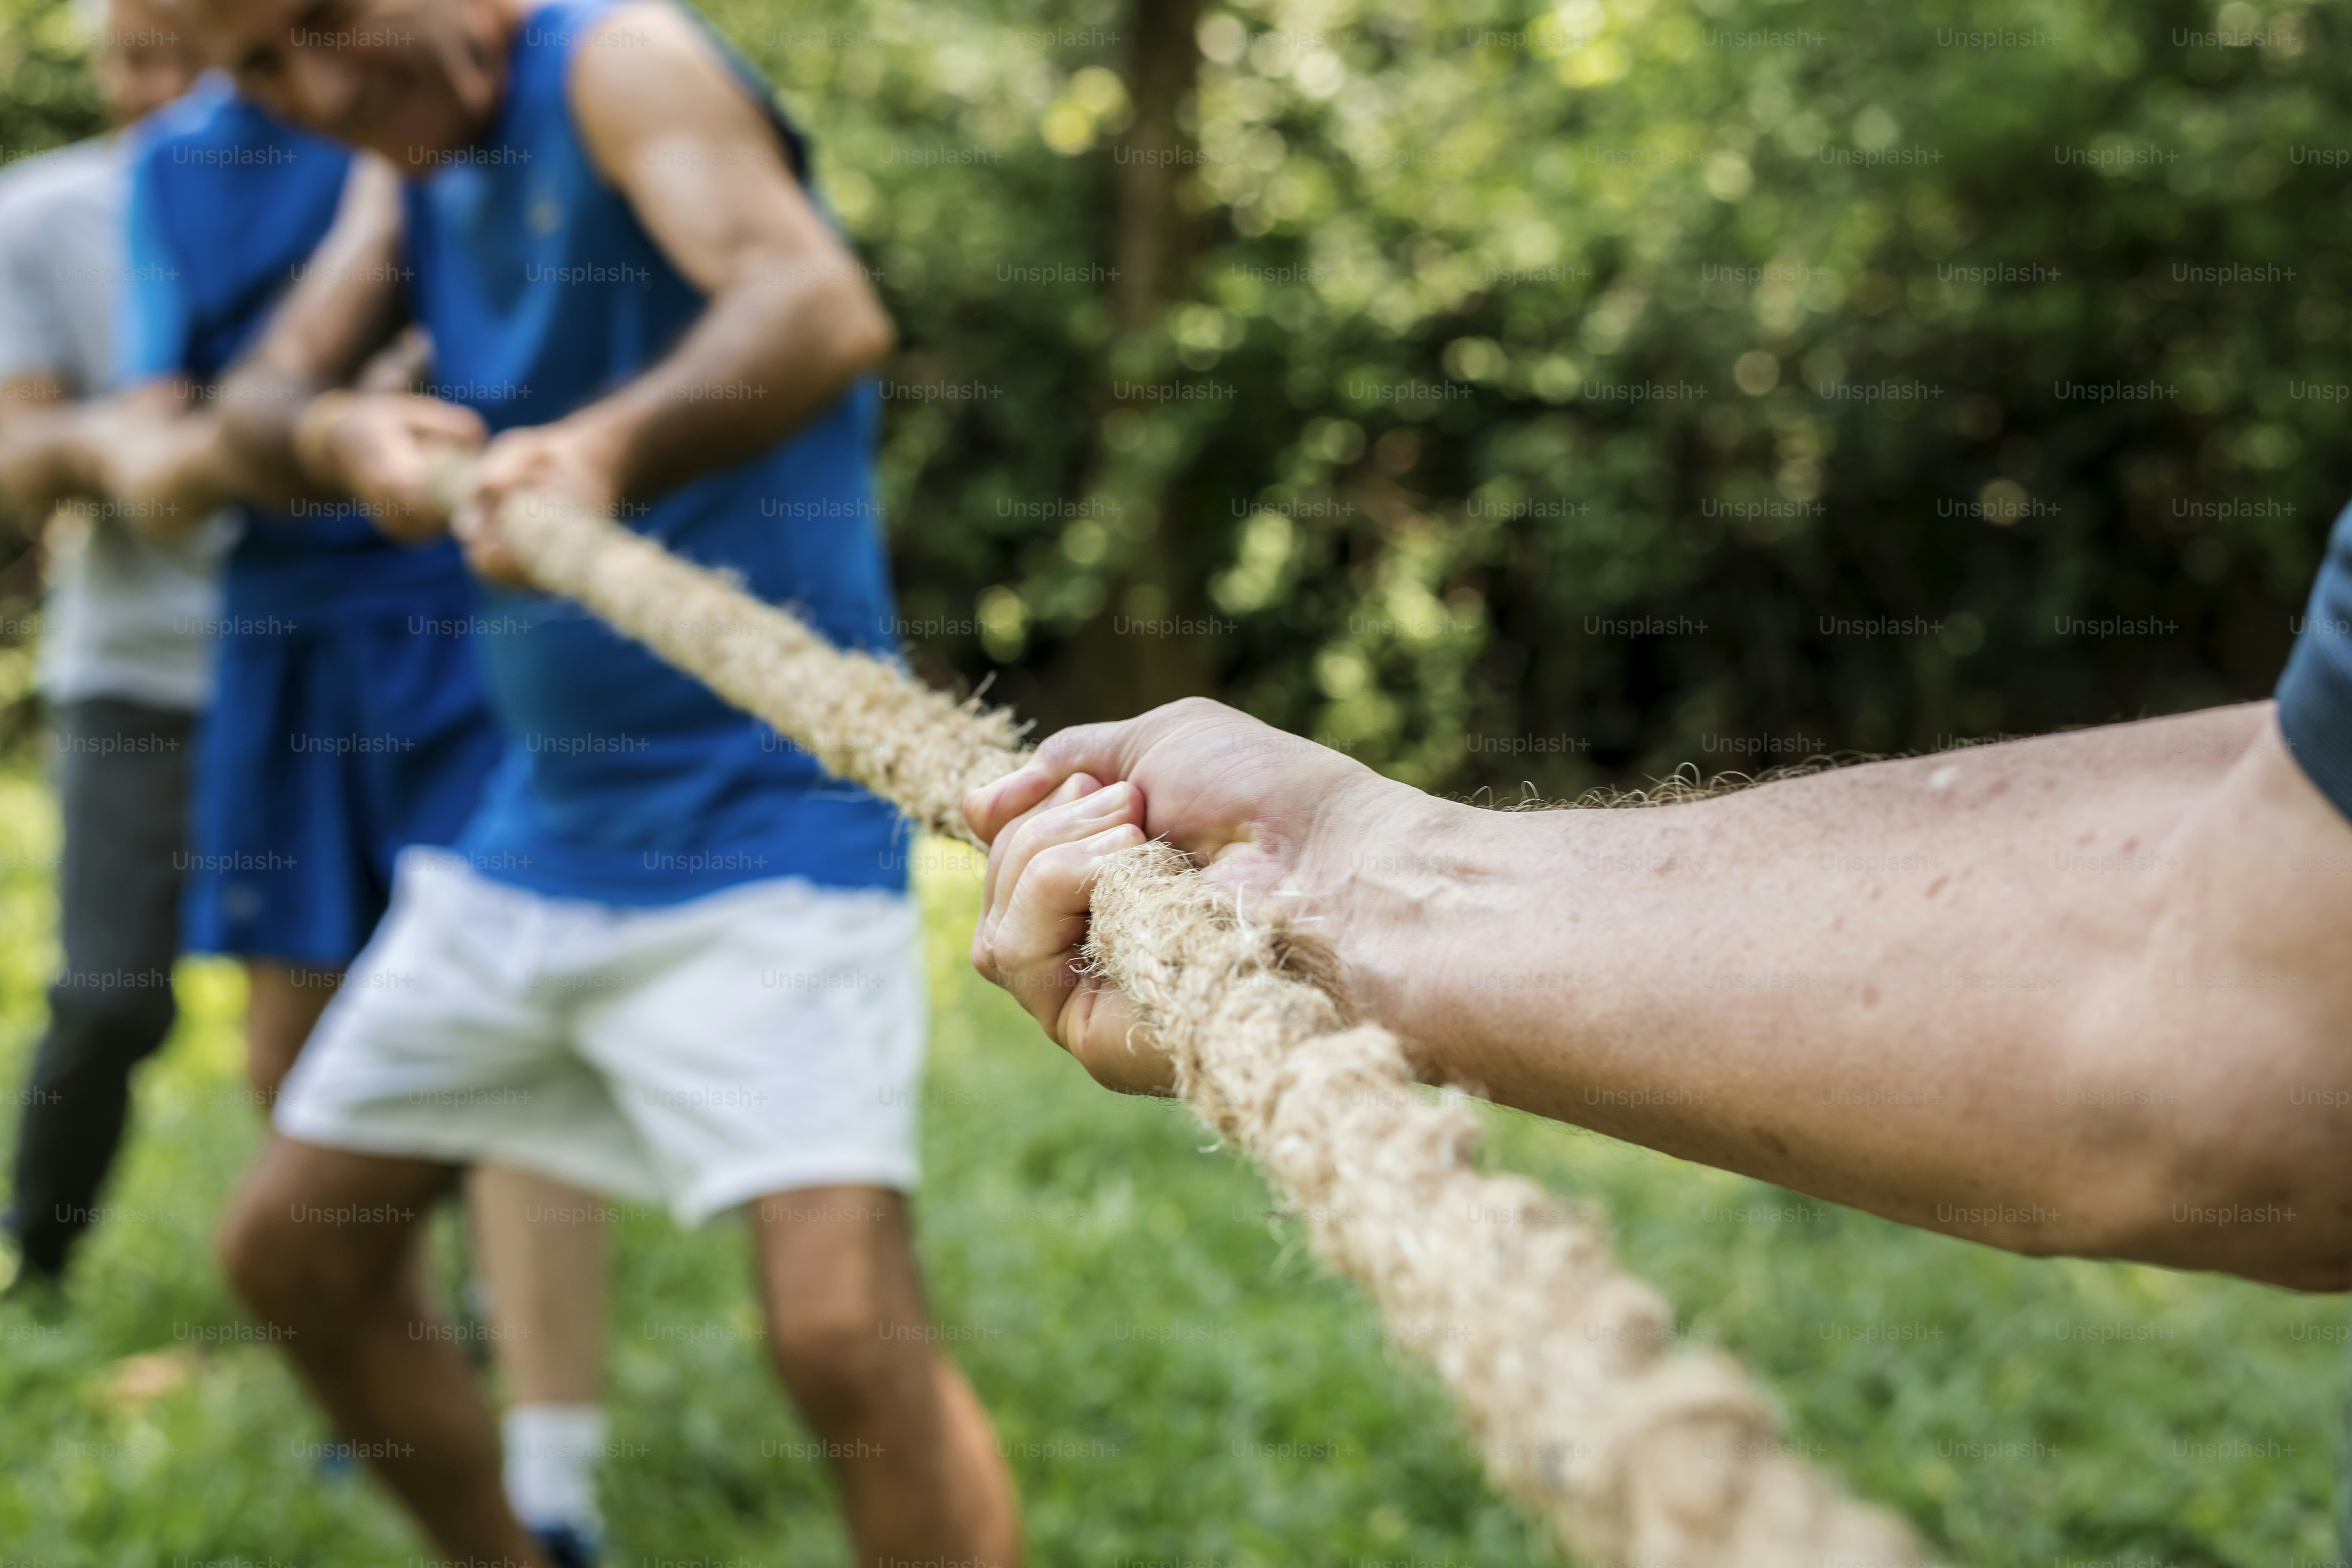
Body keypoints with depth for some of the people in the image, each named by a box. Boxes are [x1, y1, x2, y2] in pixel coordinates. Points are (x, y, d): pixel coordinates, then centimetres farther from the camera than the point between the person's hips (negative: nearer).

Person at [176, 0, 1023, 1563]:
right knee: (295, 1250, 14)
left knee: (847, 1328, -22)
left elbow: (823, 308, -31)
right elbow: (258, 399, 8)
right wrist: (337, 432, -16)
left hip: (765, 810, -8)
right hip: (538, 829, 9)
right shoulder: (419, 159, 11)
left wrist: (603, 450, -50)